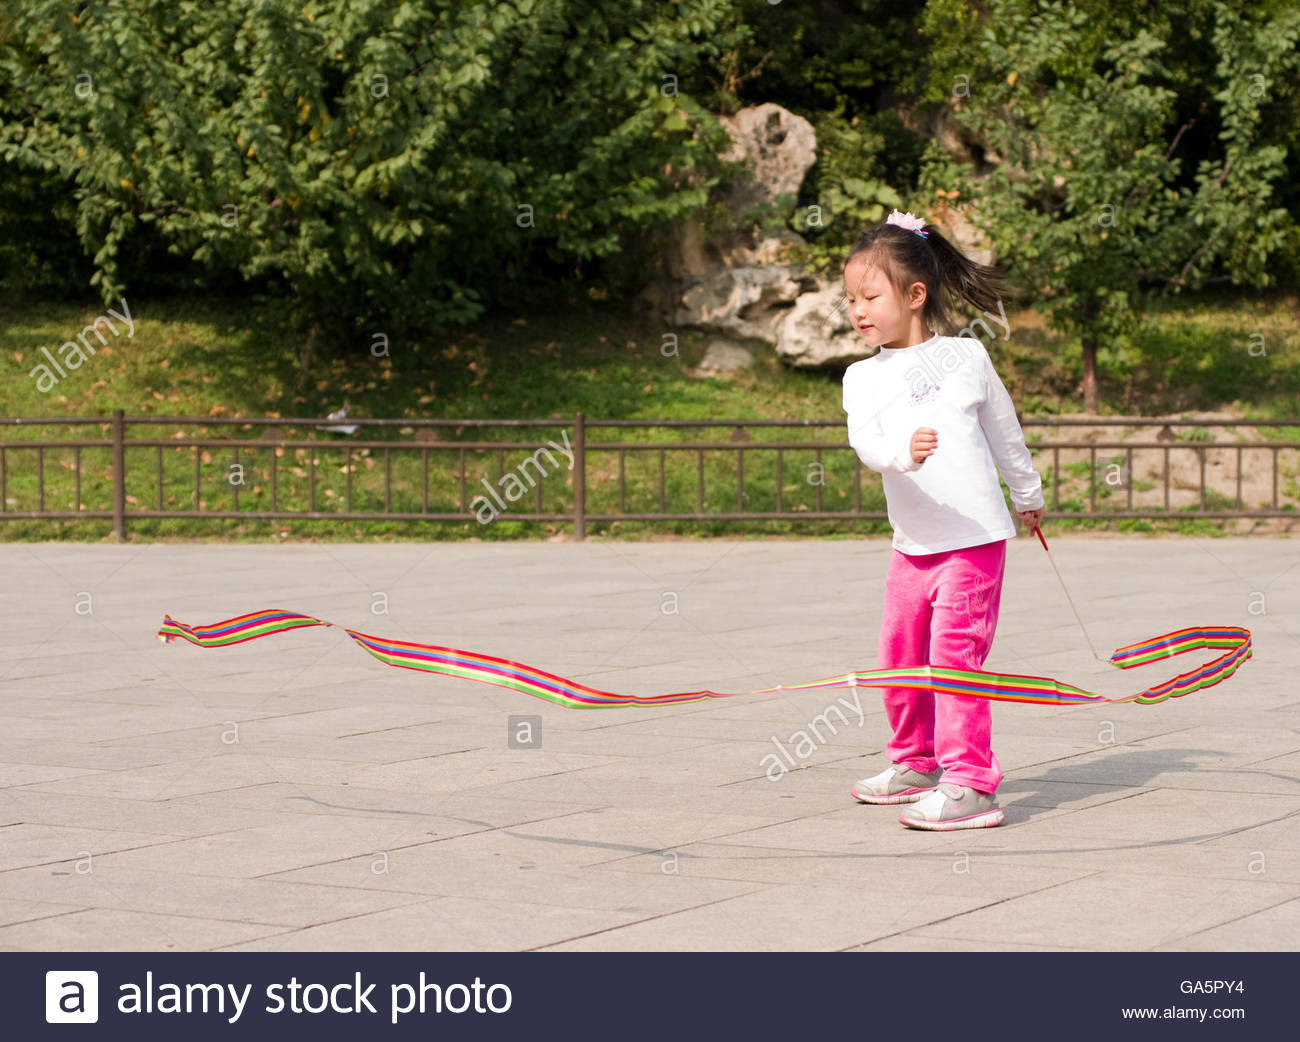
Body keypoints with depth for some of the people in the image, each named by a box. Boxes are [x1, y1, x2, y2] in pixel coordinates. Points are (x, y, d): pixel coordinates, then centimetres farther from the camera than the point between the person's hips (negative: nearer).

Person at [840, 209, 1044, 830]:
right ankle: (916, 764, 31)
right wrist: (903, 450, -36)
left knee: (954, 657, -13)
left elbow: (1004, 430, 14)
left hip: (974, 540, -4)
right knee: (898, 660, 11)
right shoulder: (864, 378, 4)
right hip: (912, 545, 4)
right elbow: (865, 442, -14)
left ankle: (968, 783, -12)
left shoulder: (967, 356, 0)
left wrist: (1027, 495, 26)